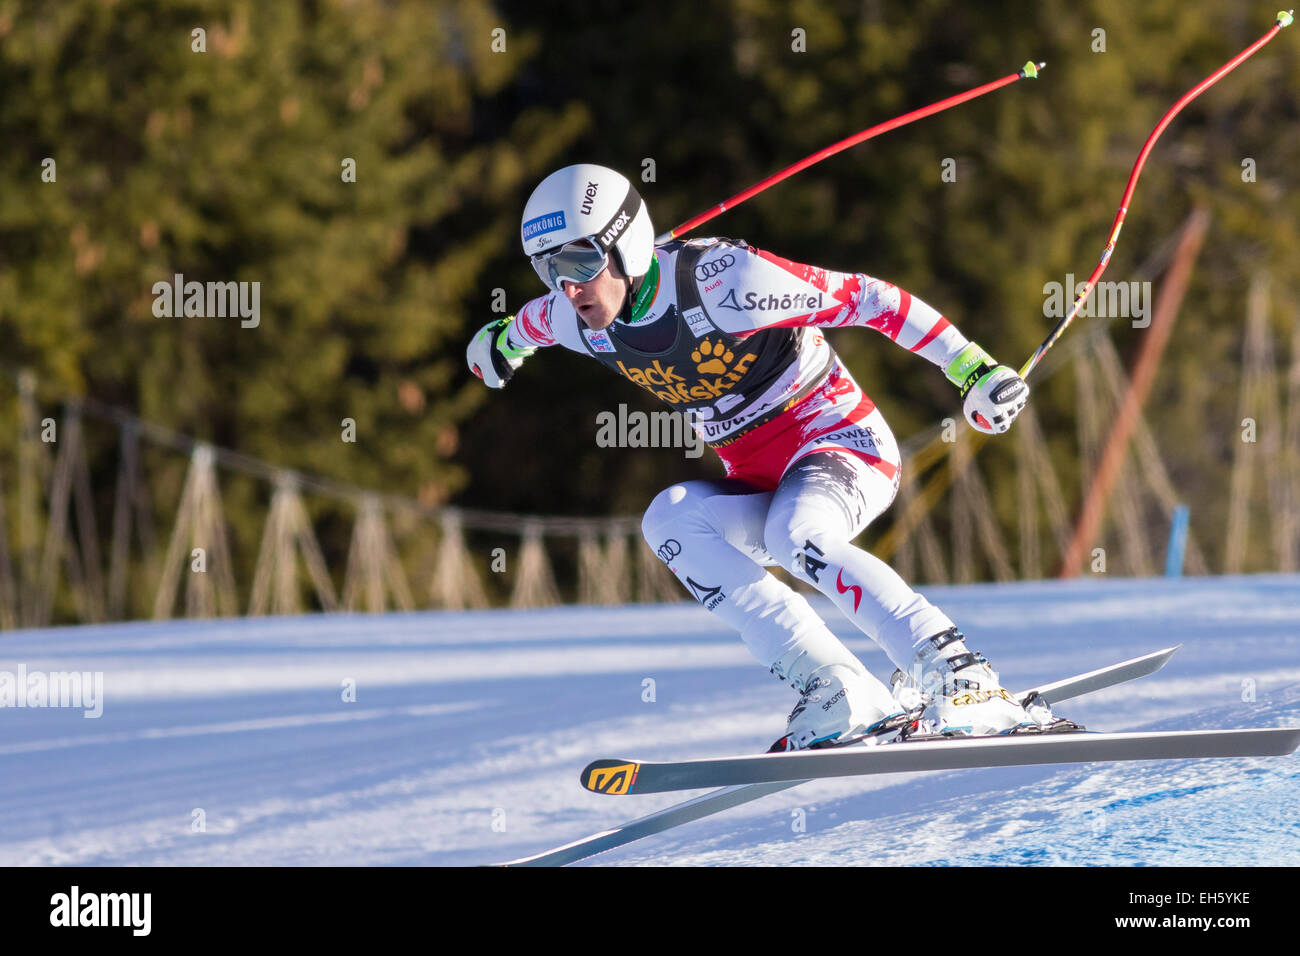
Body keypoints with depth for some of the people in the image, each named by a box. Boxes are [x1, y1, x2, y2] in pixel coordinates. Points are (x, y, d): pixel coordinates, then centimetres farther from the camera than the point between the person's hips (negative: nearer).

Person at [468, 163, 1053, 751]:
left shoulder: (717, 281, -24)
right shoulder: (575, 318, -2)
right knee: (670, 519, -23)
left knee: (795, 537, -36)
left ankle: (963, 683, -37)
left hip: (841, 443, -7)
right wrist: (509, 337, 47)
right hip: (759, 491, 7)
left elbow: (866, 299, -20)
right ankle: (839, 696, -26)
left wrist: (975, 369, -24)